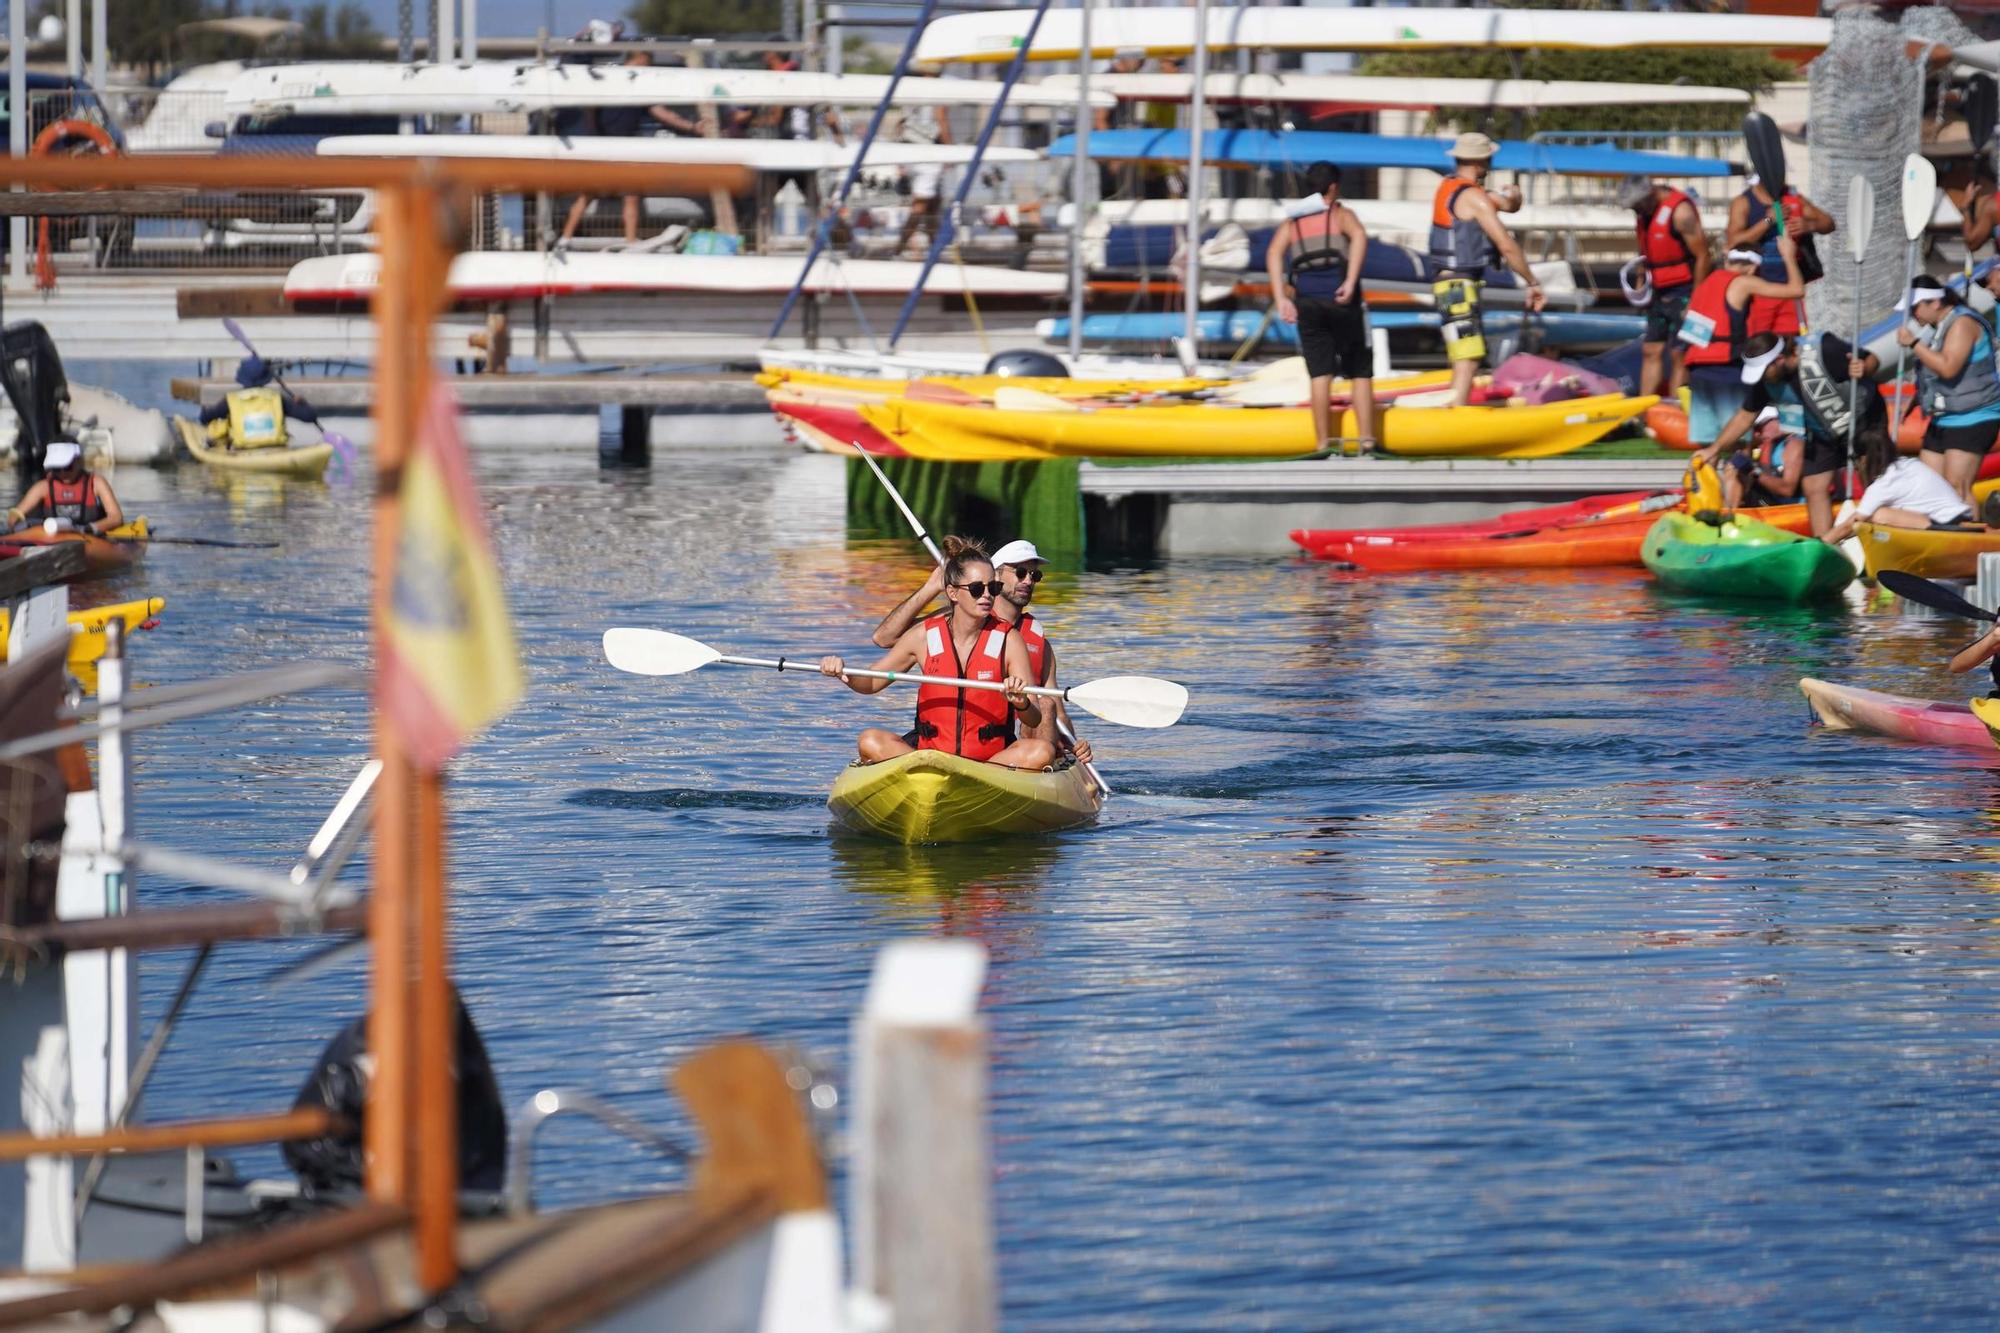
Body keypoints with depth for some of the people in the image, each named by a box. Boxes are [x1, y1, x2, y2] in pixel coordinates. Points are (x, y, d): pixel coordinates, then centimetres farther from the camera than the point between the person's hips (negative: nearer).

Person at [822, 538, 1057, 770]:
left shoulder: (1008, 639, 0)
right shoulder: (924, 636, 3)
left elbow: (1035, 721, -4)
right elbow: (870, 684, 13)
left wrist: (1022, 703, -28)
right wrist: (844, 673, -9)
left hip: (992, 755, -1)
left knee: (1041, 751, -29)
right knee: (870, 741, -24)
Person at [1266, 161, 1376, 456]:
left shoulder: (1293, 221, 16)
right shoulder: (1341, 214, 8)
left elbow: (1273, 253, -1)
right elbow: (1359, 235, -15)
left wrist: (1281, 299, -6)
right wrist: (1351, 282, -20)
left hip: (1306, 302, 2)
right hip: (1342, 300, -2)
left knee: (1320, 374, 4)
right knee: (1360, 373, 7)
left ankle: (1324, 444, -2)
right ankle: (1367, 441, 0)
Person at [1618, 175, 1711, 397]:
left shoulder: (1680, 211, -18)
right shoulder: (1645, 211, 7)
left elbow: (1702, 256, -18)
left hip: (1683, 293, -8)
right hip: (1660, 293, 8)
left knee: (1678, 354, -8)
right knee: (1651, 351, 7)